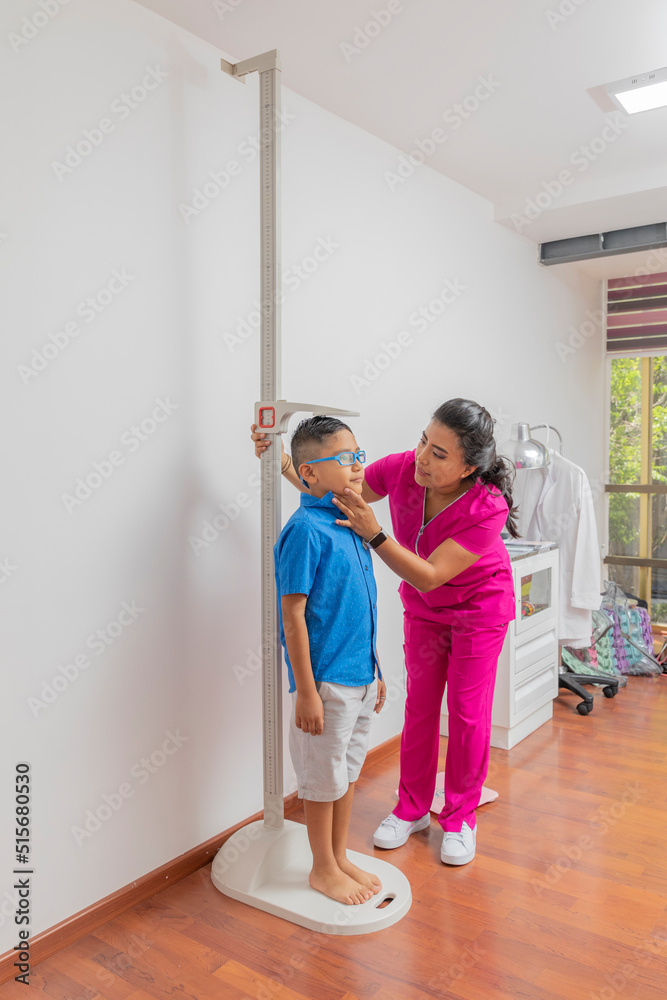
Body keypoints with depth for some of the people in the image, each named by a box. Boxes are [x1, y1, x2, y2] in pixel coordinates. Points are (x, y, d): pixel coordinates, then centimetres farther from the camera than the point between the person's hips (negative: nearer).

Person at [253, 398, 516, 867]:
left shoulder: (487, 508, -36)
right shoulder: (402, 468, -26)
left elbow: (429, 576, -36)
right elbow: (336, 493, -11)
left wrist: (374, 533, -46)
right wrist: (283, 463, -23)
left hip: (479, 609, -3)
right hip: (423, 609, 4)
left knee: (468, 713, 4)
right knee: (419, 706, 11)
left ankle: (460, 819, 24)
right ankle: (412, 808, 29)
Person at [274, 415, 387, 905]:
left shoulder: (350, 525, 7)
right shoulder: (306, 529, -18)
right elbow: (294, 615, -19)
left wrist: (374, 671, 18)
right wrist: (306, 691, -18)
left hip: (360, 676, 8)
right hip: (327, 679, -8)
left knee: (349, 770, 20)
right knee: (324, 777, 10)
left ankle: (341, 858, 38)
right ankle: (323, 869, 30)